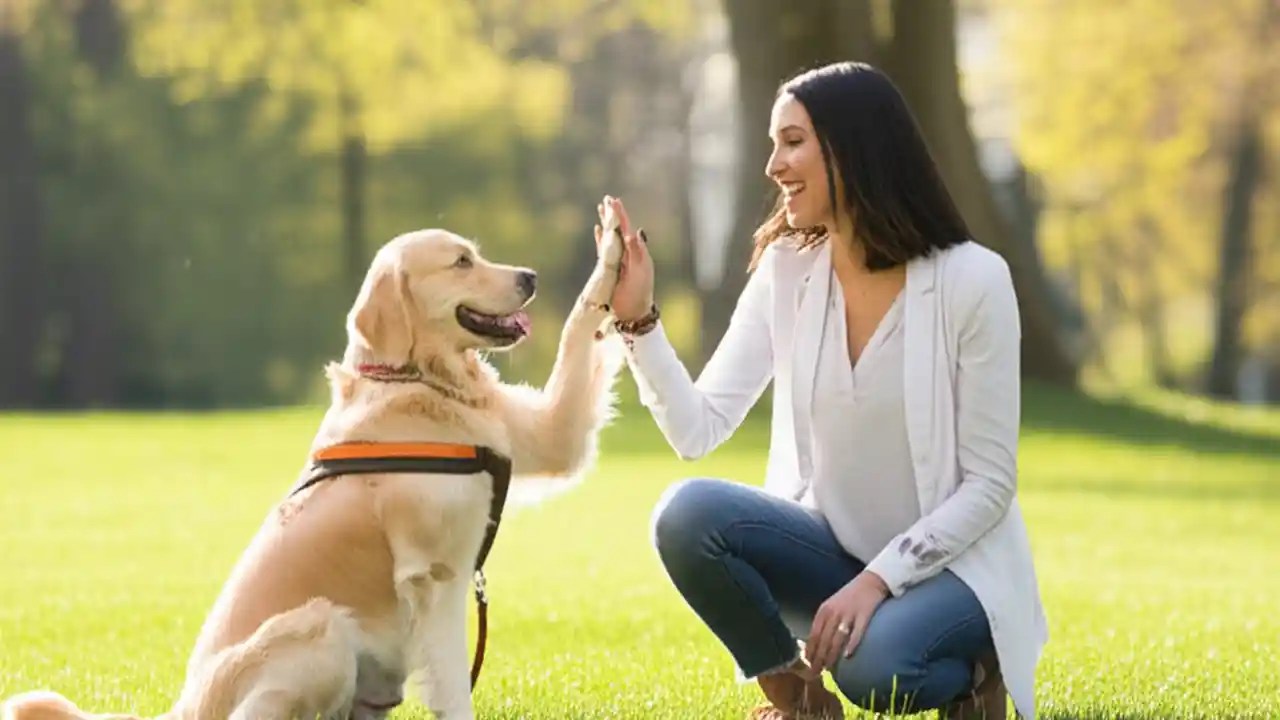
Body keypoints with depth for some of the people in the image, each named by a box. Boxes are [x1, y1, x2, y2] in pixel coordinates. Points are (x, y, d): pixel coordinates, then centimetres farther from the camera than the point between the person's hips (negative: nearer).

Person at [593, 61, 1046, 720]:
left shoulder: (972, 280, -15)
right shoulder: (787, 271, -2)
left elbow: (989, 484, -13)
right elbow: (699, 430, -7)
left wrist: (880, 579, -23)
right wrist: (638, 319, -19)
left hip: (951, 562, -4)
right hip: (835, 549, 4)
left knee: (872, 664, -36)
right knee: (689, 513, -24)